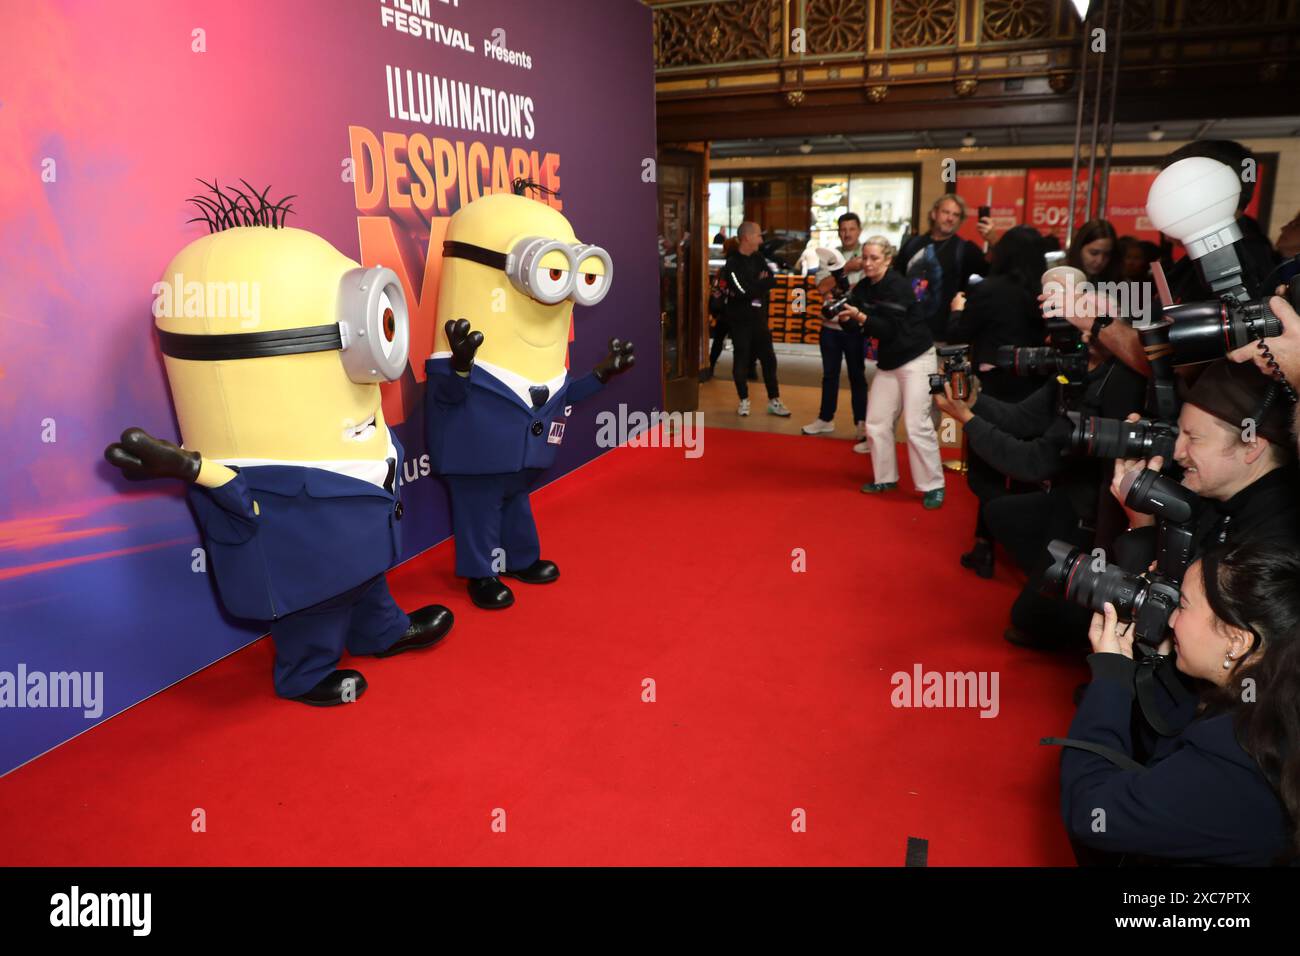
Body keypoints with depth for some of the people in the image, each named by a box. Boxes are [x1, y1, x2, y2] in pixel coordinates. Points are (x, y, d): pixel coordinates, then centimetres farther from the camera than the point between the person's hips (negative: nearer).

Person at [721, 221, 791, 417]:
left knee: (769, 358, 7)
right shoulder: (732, 263, -12)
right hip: (740, 320, -6)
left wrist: (756, 286, -16)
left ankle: (774, 401, 15)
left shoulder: (758, 258, 9)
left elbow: (772, 281, 0)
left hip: (759, 318, 6)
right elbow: (744, 291, -22)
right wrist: (762, 283, -11)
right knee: (741, 360, 3)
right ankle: (744, 401, 17)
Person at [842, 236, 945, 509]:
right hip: (888, 361, 7)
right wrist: (843, 314, -13)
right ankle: (885, 478, 21)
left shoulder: (898, 286, -18)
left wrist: (860, 317, -32)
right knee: (876, 423, 7)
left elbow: (890, 329, -24)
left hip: (916, 360, -7)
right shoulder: (863, 288, 3)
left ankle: (933, 486, -1)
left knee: (917, 425, -11)